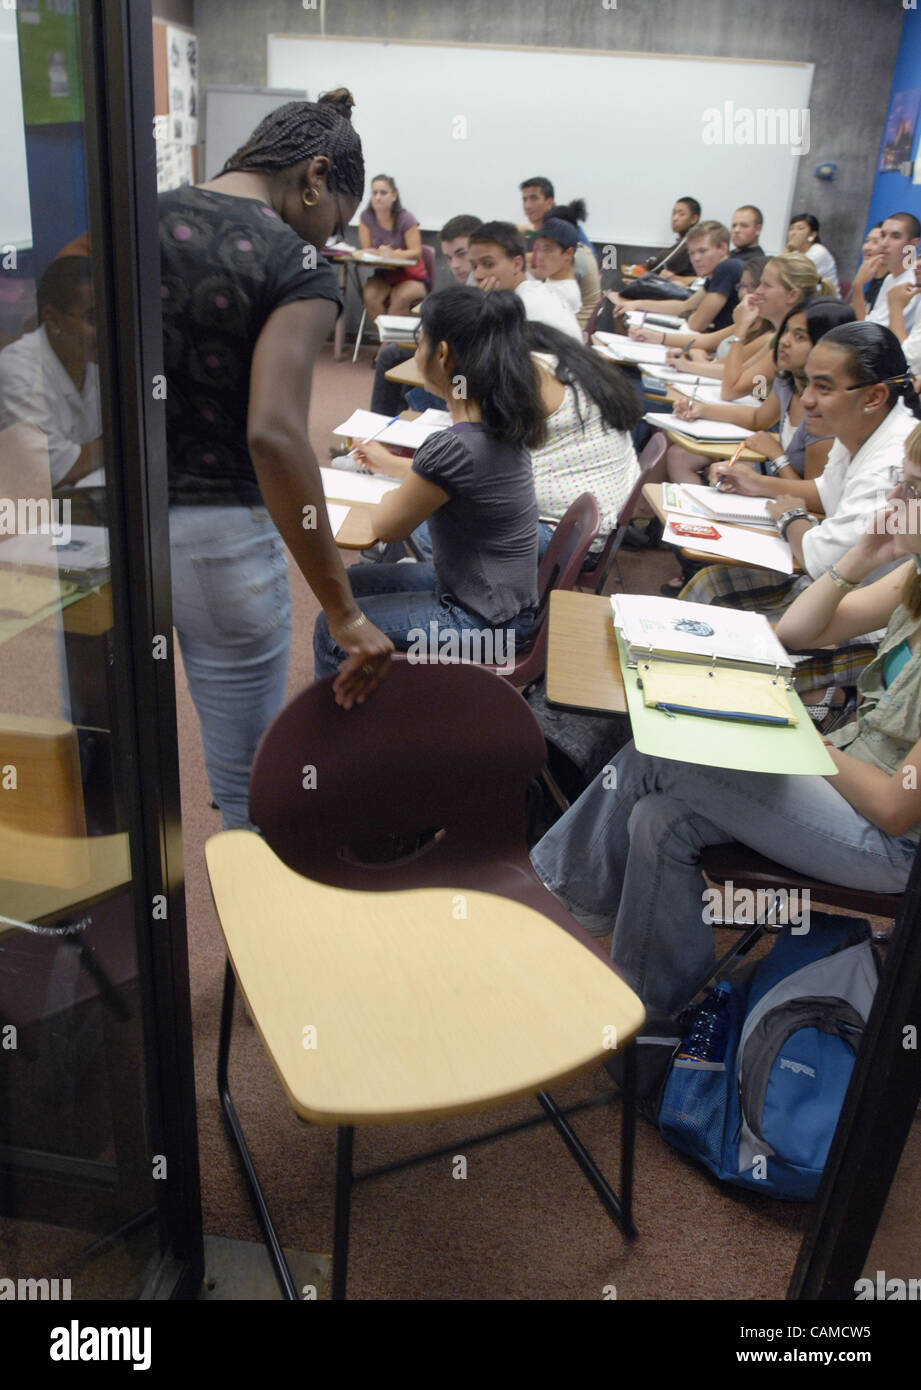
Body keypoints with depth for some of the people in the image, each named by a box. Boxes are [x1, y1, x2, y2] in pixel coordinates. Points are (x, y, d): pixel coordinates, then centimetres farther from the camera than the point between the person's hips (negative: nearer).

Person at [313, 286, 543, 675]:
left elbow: (387, 527, -15)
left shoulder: (454, 446, -30)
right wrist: (389, 463, 31)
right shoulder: (498, 422, -2)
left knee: (332, 629, 1)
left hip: (483, 624, -9)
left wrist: (392, 495, 7)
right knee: (350, 584, 20)